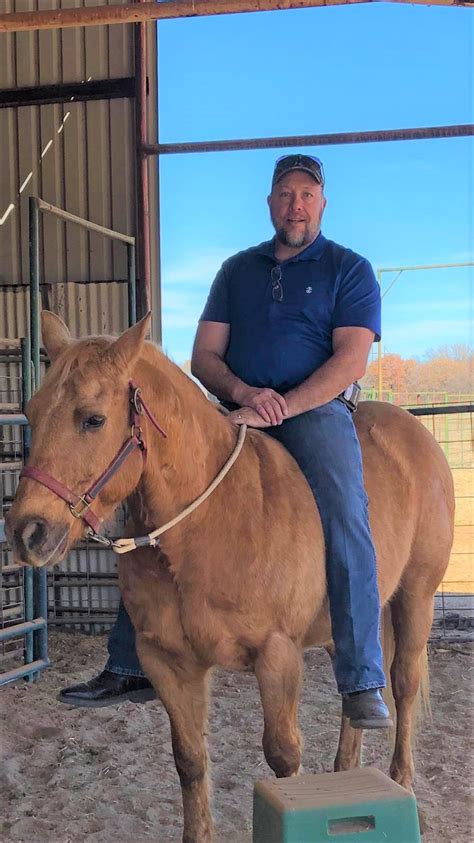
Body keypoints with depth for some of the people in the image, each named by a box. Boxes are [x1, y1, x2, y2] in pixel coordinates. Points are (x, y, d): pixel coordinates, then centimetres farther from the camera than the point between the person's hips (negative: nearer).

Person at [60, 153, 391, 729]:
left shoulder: (349, 269, 7)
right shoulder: (236, 270, 19)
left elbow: (351, 360, -7)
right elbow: (204, 357, 12)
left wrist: (279, 408, -19)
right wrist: (244, 392, -11)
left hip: (317, 409, -4)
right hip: (239, 412, 4)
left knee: (345, 521, -29)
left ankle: (362, 684, -22)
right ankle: (130, 665, 2)